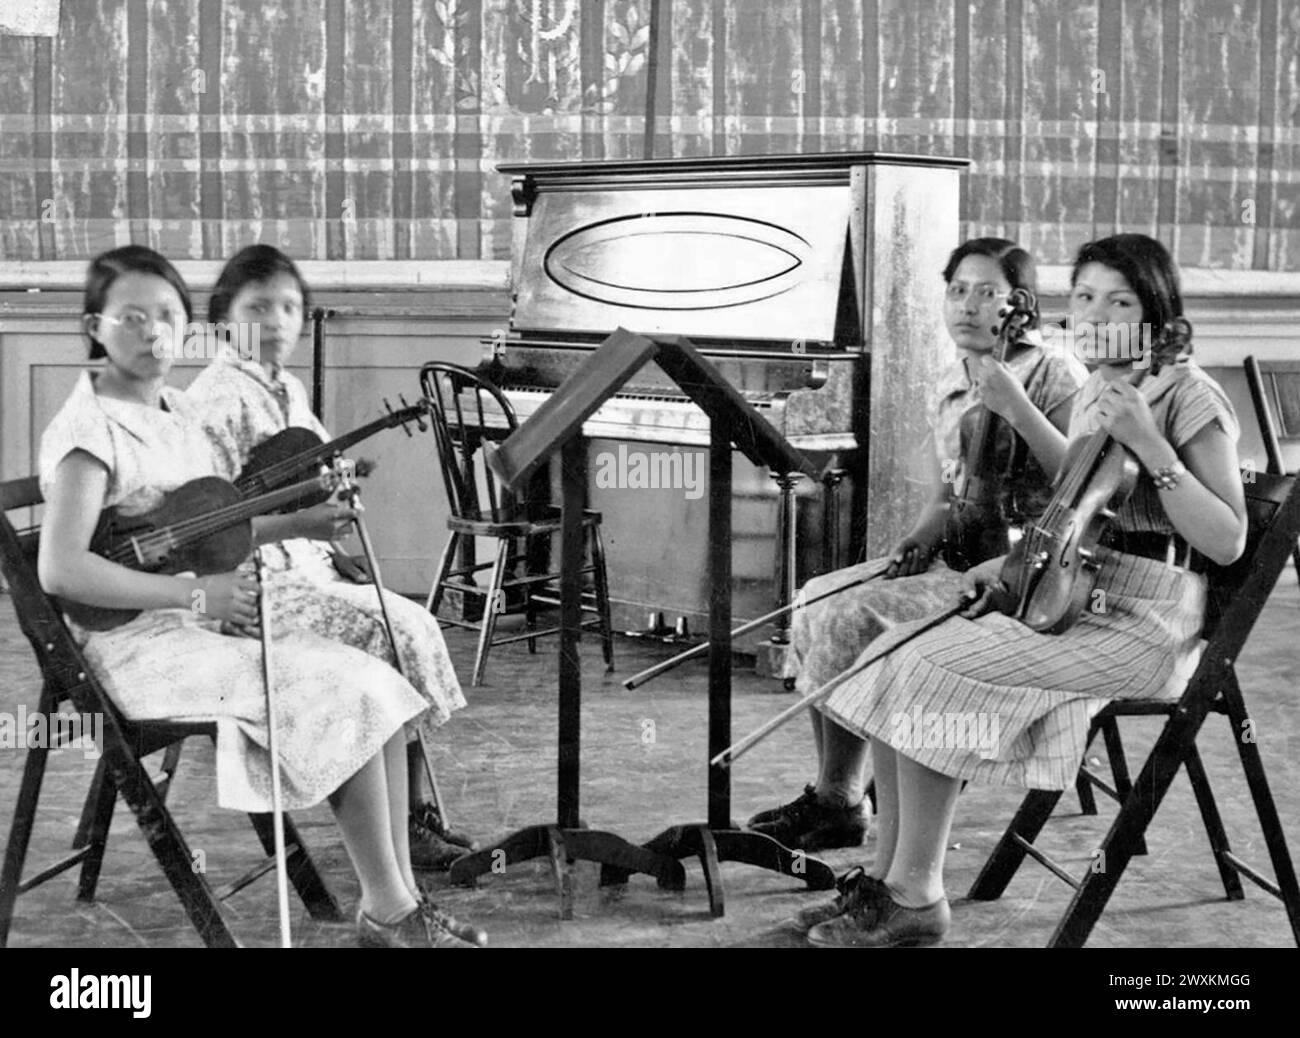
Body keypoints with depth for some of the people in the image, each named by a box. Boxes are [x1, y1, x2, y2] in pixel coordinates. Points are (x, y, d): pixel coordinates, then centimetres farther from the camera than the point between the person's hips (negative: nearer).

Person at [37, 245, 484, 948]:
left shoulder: (178, 413, 13)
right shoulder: (90, 428, -13)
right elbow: (60, 570, -22)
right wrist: (197, 594, -22)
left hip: (207, 623, 9)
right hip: (138, 642, -8)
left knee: (378, 685, -6)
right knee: (343, 697, -21)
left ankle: (397, 901, -5)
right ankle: (388, 912, -10)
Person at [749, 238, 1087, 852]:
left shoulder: (1057, 376, -8)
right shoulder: (951, 387, 14)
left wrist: (1017, 409, -26)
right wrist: (911, 548, -3)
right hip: (956, 556, 8)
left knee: (852, 618, -21)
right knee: (818, 599, -4)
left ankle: (838, 803, -6)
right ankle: (829, 795, 3)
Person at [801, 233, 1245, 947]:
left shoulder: (1189, 396, -8)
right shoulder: (1092, 394, 16)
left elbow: (1227, 542, -15)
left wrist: (1150, 446, -23)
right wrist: (1011, 565, 8)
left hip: (1142, 621, -8)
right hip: (1075, 596, 8)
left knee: (928, 669, -23)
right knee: (891, 653, -8)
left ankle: (915, 897, -13)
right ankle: (886, 873, -3)